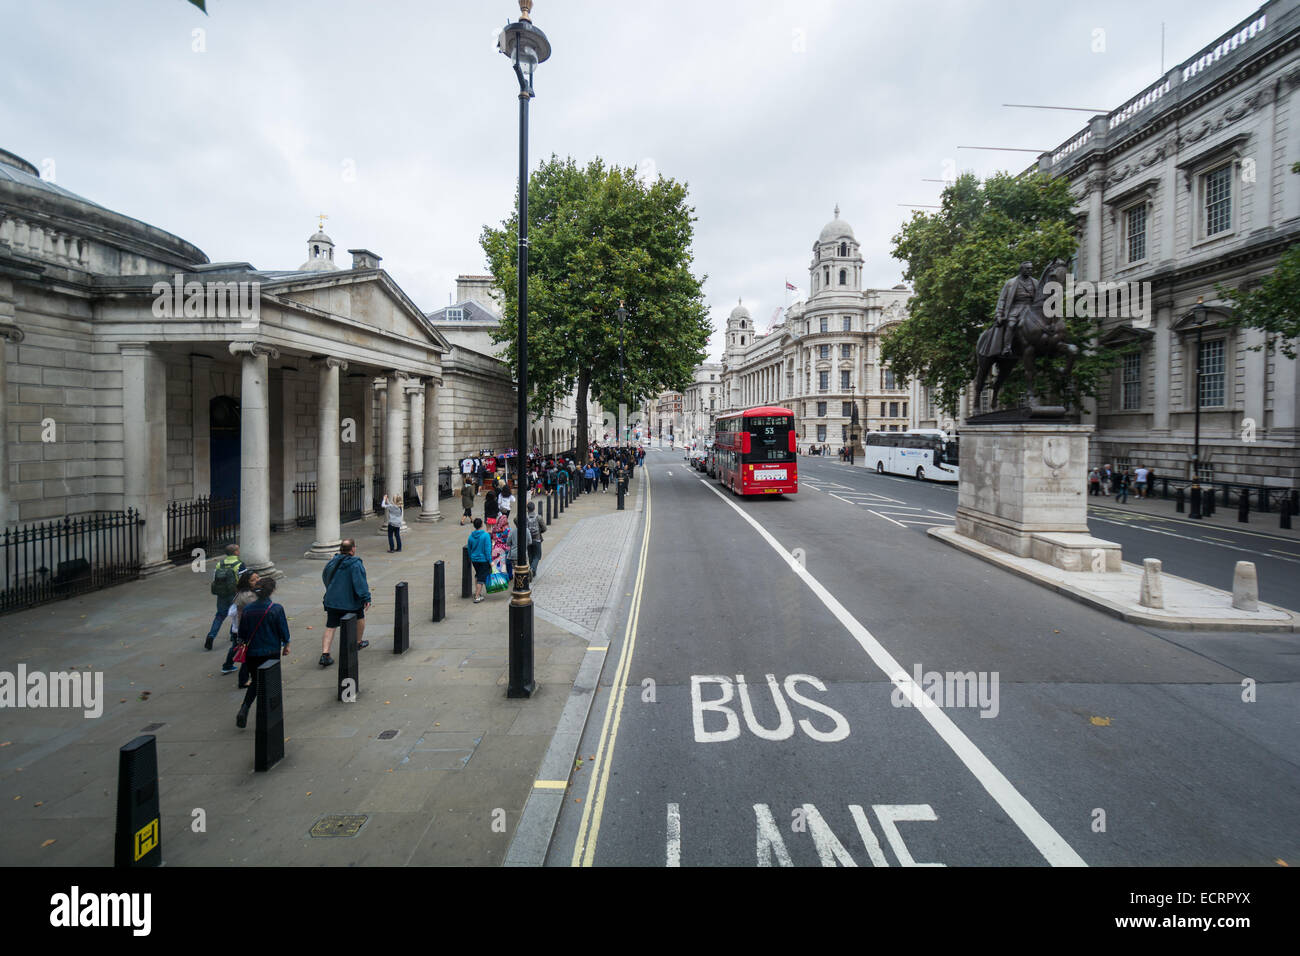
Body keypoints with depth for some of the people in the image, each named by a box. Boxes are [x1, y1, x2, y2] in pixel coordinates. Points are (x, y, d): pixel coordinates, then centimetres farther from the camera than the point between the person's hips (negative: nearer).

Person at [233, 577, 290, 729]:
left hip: (252, 653, 3)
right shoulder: (276, 609, -14)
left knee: (255, 682, 20)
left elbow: (242, 632, 5)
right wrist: (286, 647, 8)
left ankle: (244, 709, 1)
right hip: (271, 653, -3)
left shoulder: (247, 609, -3)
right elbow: (284, 632, -9)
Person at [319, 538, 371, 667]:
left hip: (332, 601, 4)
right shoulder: (356, 564, -15)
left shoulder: (332, 562, 4)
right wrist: (366, 598, -18)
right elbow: (360, 583, -21)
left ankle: (324, 655, -8)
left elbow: (325, 577, 19)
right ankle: (358, 642, 40)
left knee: (330, 628, 4)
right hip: (351, 602, -4)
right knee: (360, 617, 24)